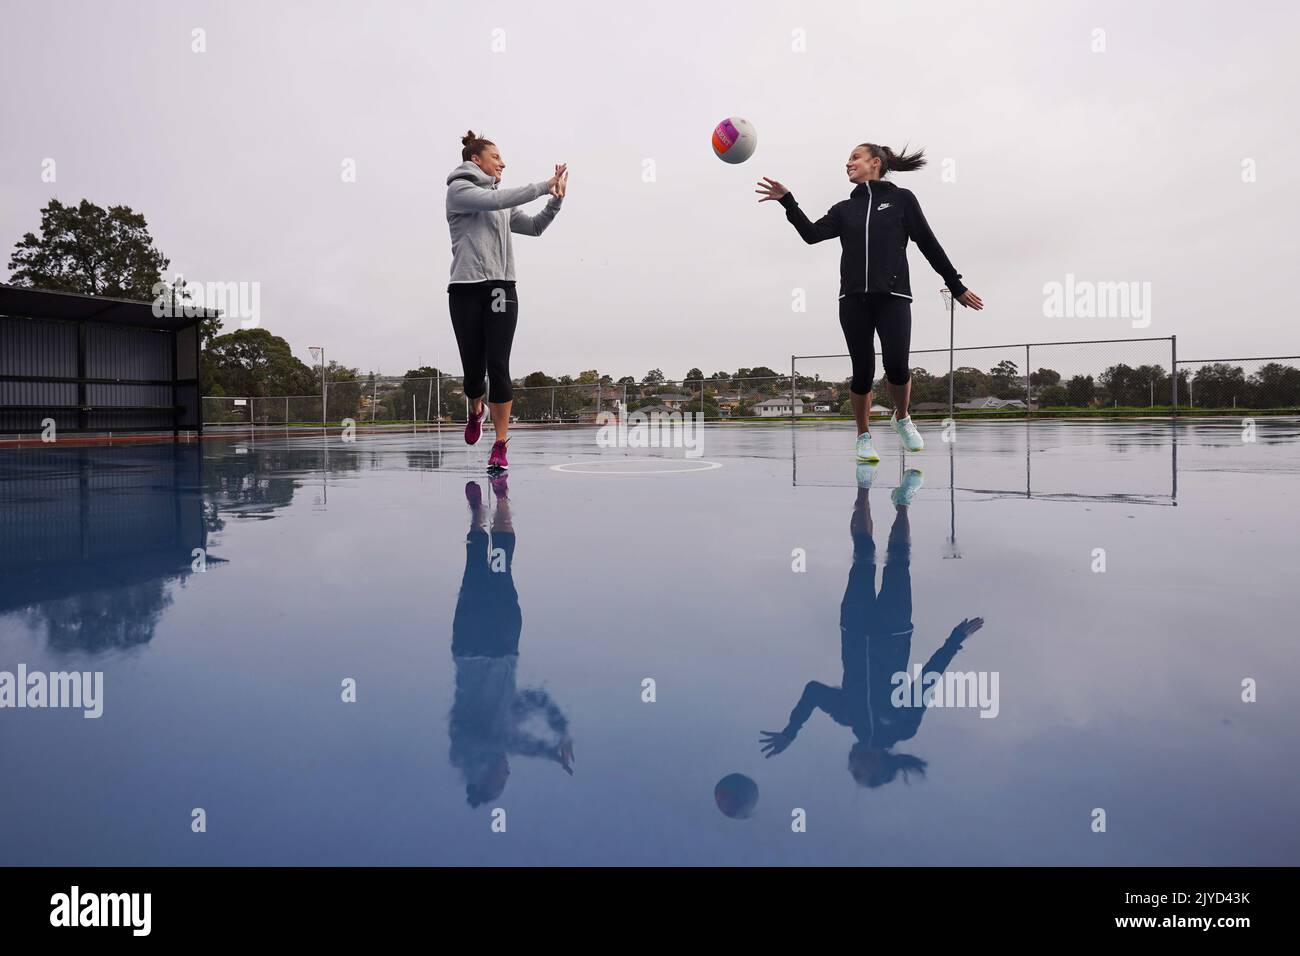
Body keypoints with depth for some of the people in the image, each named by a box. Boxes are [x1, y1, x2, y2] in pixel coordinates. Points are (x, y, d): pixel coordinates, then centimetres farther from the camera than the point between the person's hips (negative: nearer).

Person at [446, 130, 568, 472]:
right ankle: (475, 410, 35)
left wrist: (555, 199, 7)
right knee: (473, 365, 2)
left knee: (498, 366, -6)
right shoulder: (459, 189, 2)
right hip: (466, 289, -4)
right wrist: (543, 186, -14)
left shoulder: (503, 203, 20)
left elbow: (535, 226, 22)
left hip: (501, 289, 4)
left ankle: (500, 445, -6)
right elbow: (495, 200, -15)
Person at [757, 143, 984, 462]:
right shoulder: (845, 208, 16)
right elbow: (812, 234, 1)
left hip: (893, 297, -2)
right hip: (854, 300, 2)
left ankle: (902, 418, 15)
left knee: (896, 365, -15)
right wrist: (787, 201, -9)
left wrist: (957, 286, 8)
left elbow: (929, 245, 8)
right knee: (863, 372, 0)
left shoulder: (901, 199, 8)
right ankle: (864, 436, 17)